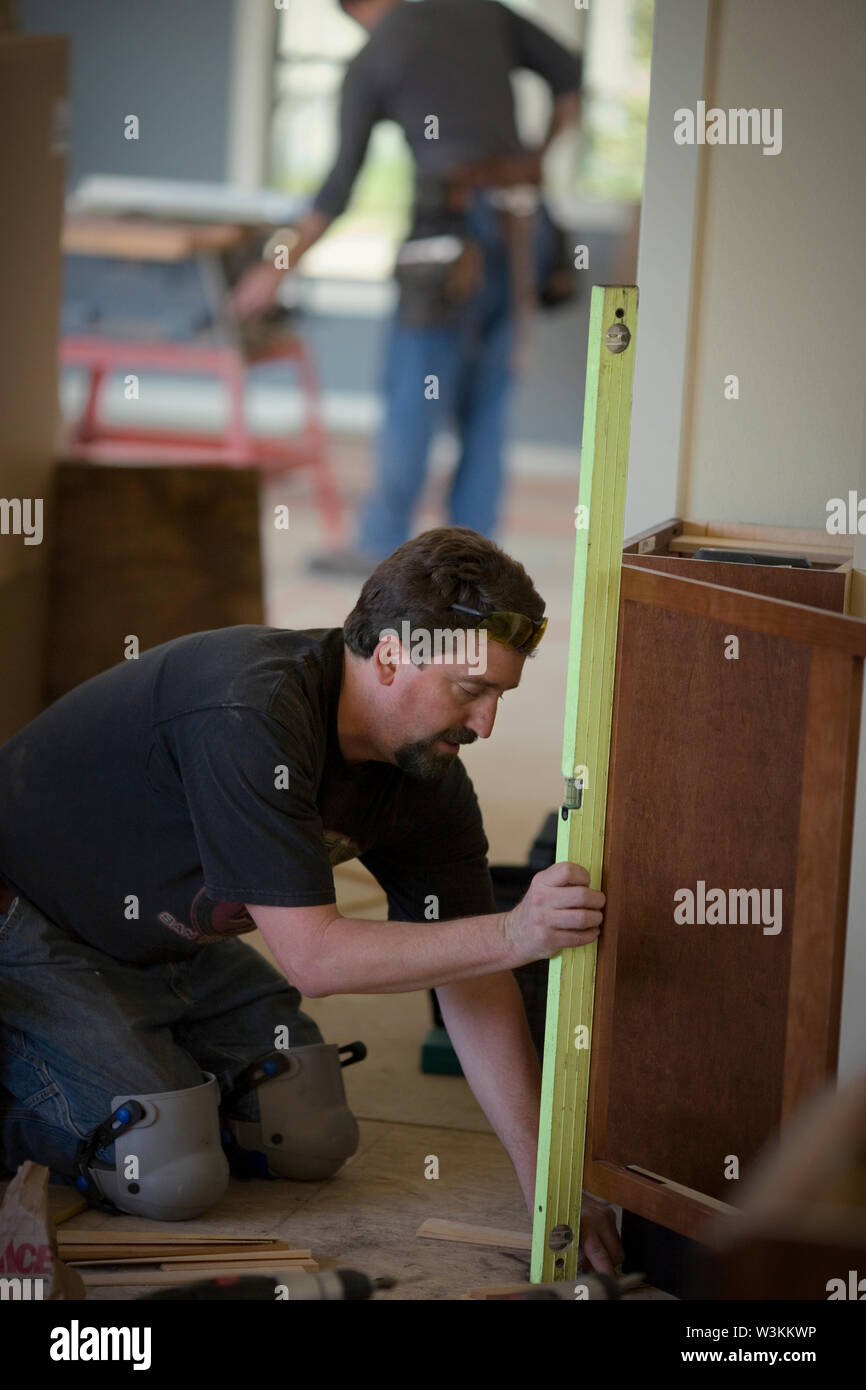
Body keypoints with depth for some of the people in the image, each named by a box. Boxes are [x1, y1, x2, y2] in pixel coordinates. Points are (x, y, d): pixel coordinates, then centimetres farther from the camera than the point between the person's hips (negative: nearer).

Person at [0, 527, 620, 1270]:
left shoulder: (428, 773, -11)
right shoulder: (251, 715, -36)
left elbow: (471, 981, -9)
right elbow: (311, 956, -36)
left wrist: (544, 1178, -16)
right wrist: (514, 935, -41)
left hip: (169, 942, 8)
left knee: (312, 1141, 2)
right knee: (174, 1174, -20)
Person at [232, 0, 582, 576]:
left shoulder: (369, 64, 0)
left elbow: (339, 188, -1)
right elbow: (569, 76, 9)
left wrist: (280, 268, 7)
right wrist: (541, 156, 21)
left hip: (455, 221, -5)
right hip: (519, 223, 5)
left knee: (414, 394, 2)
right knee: (485, 398, 10)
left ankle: (381, 545, 5)